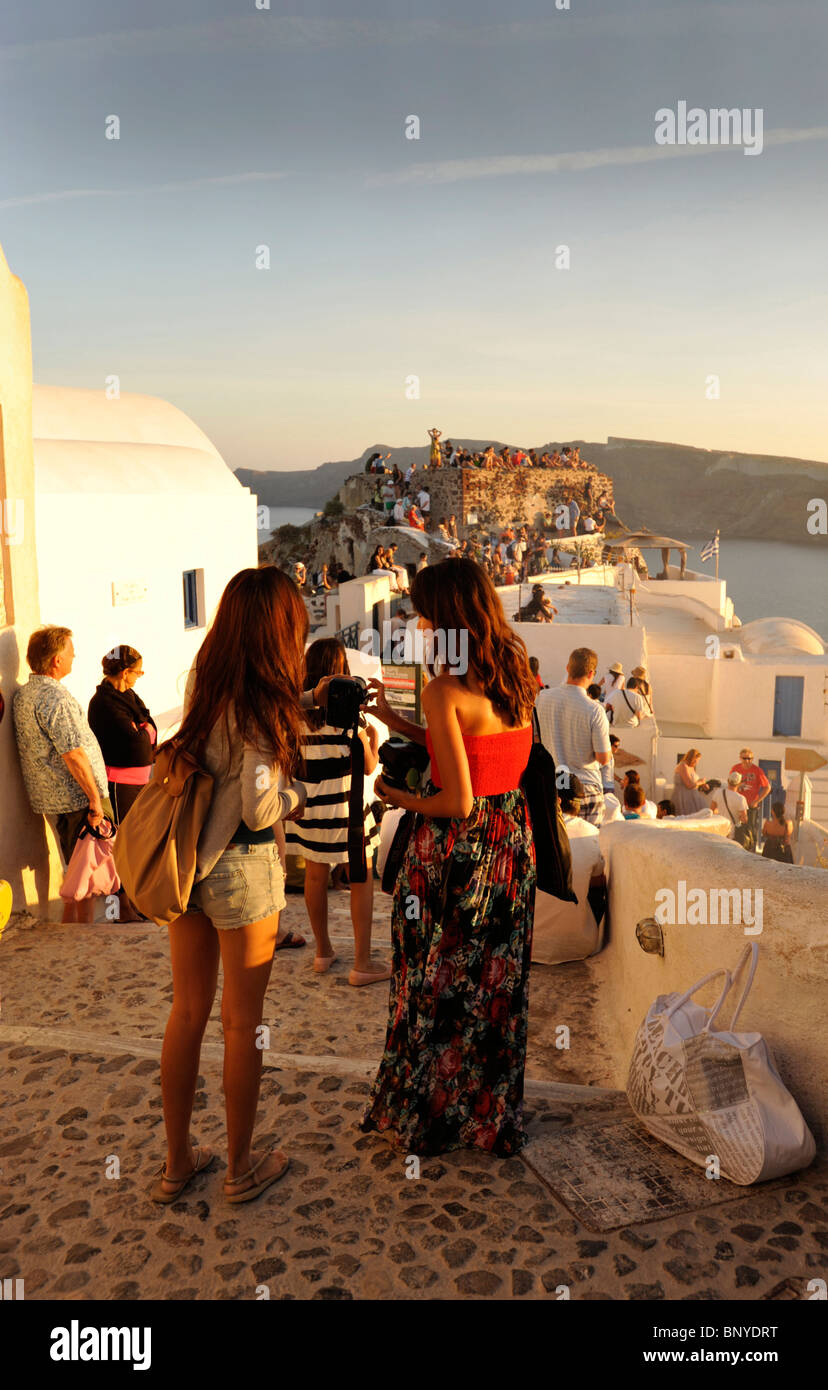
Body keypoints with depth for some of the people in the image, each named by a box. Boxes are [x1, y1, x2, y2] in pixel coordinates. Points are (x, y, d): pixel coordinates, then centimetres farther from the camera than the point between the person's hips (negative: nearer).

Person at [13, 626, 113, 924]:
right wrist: (95, 799, -16)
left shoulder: (21, 695, 12)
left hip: (48, 799, 9)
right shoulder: (55, 697, -19)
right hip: (76, 799, -9)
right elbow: (74, 755, -22)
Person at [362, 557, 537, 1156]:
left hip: (456, 850, -7)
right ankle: (493, 1117, 34)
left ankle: (425, 1118, 28)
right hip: (512, 841, 7)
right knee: (497, 987, 18)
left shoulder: (445, 690, -20)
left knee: (436, 988, 11)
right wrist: (397, 721, 16)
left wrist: (398, 798, -4)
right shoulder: (517, 677, 2)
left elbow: (458, 802, -22)